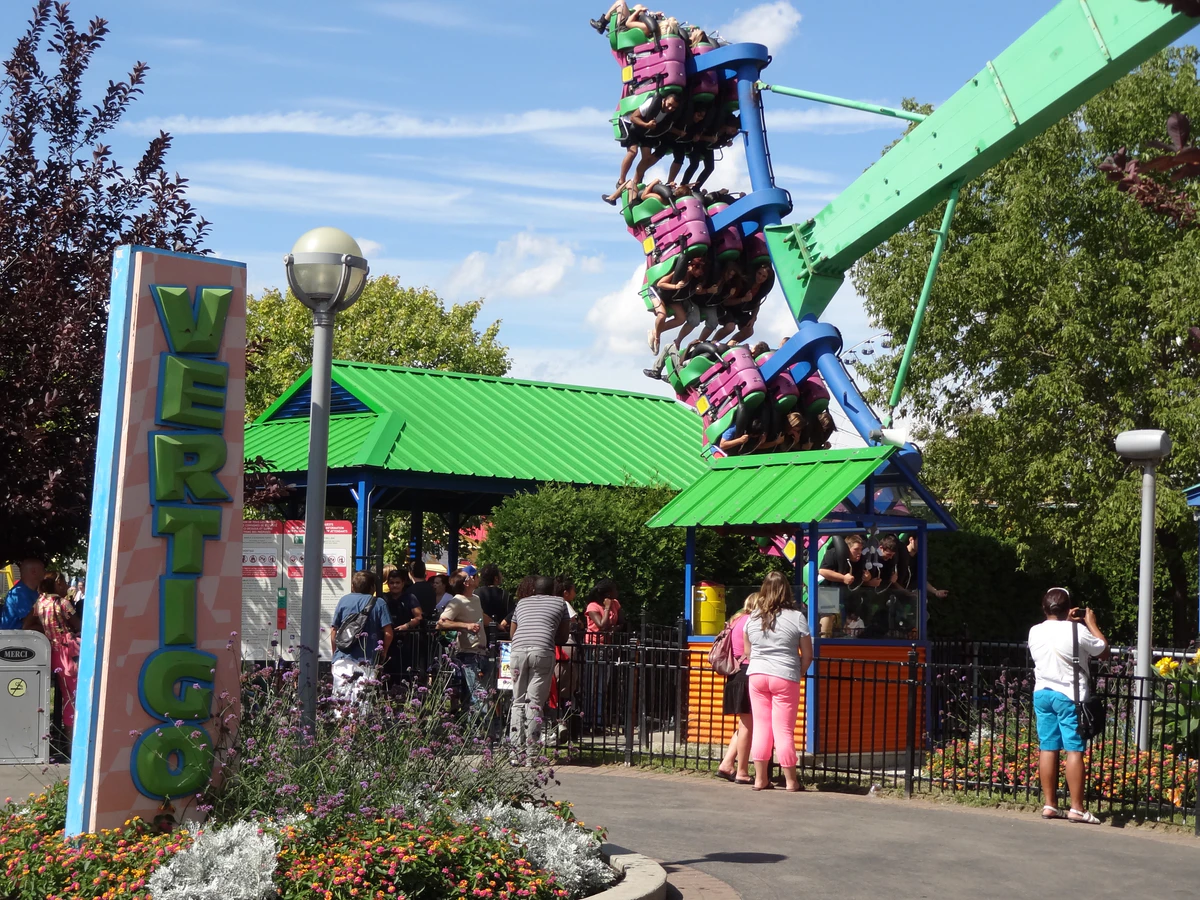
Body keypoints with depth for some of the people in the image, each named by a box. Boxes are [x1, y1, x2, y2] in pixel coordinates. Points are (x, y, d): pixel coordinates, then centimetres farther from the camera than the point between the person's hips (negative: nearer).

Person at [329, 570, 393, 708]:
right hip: (367, 661, -2)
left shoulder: (344, 601, 7)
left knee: (340, 702, 2)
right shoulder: (379, 603, 1)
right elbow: (388, 633, -4)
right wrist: (383, 652, 12)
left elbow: (333, 632, 8)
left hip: (343, 659, 2)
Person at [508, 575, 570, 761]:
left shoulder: (522, 603, 29)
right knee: (535, 703, -2)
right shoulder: (559, 602, 21)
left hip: (518, 649, 2)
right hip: (543, 651, -2)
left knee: (518, 701, 10)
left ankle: (516, 751, 4)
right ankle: (531, 754, -4)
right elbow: (562, 637, 19)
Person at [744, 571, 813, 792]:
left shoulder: (753, 618, 5)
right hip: (785, 678, -3)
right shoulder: (796, 618, -7)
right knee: (784, 731, 1)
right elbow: (807, 655, -2)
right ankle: (791, 781, 8)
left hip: (756, 676, 3)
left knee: (760, 727, 8)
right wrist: (799, 674, 13)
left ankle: (760, 779, 12)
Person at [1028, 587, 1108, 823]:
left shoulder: (1035, 632, 3)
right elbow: (1103, 648, 2)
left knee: (1047, 749, 8)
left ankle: (1050, 805, 10)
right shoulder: (1077, 631, -13)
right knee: (1074, 750, -3)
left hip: (1042, 694, 5)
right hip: (1069, 696, -5)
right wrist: (1091, 623, 12)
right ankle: (1077, 808, -4)